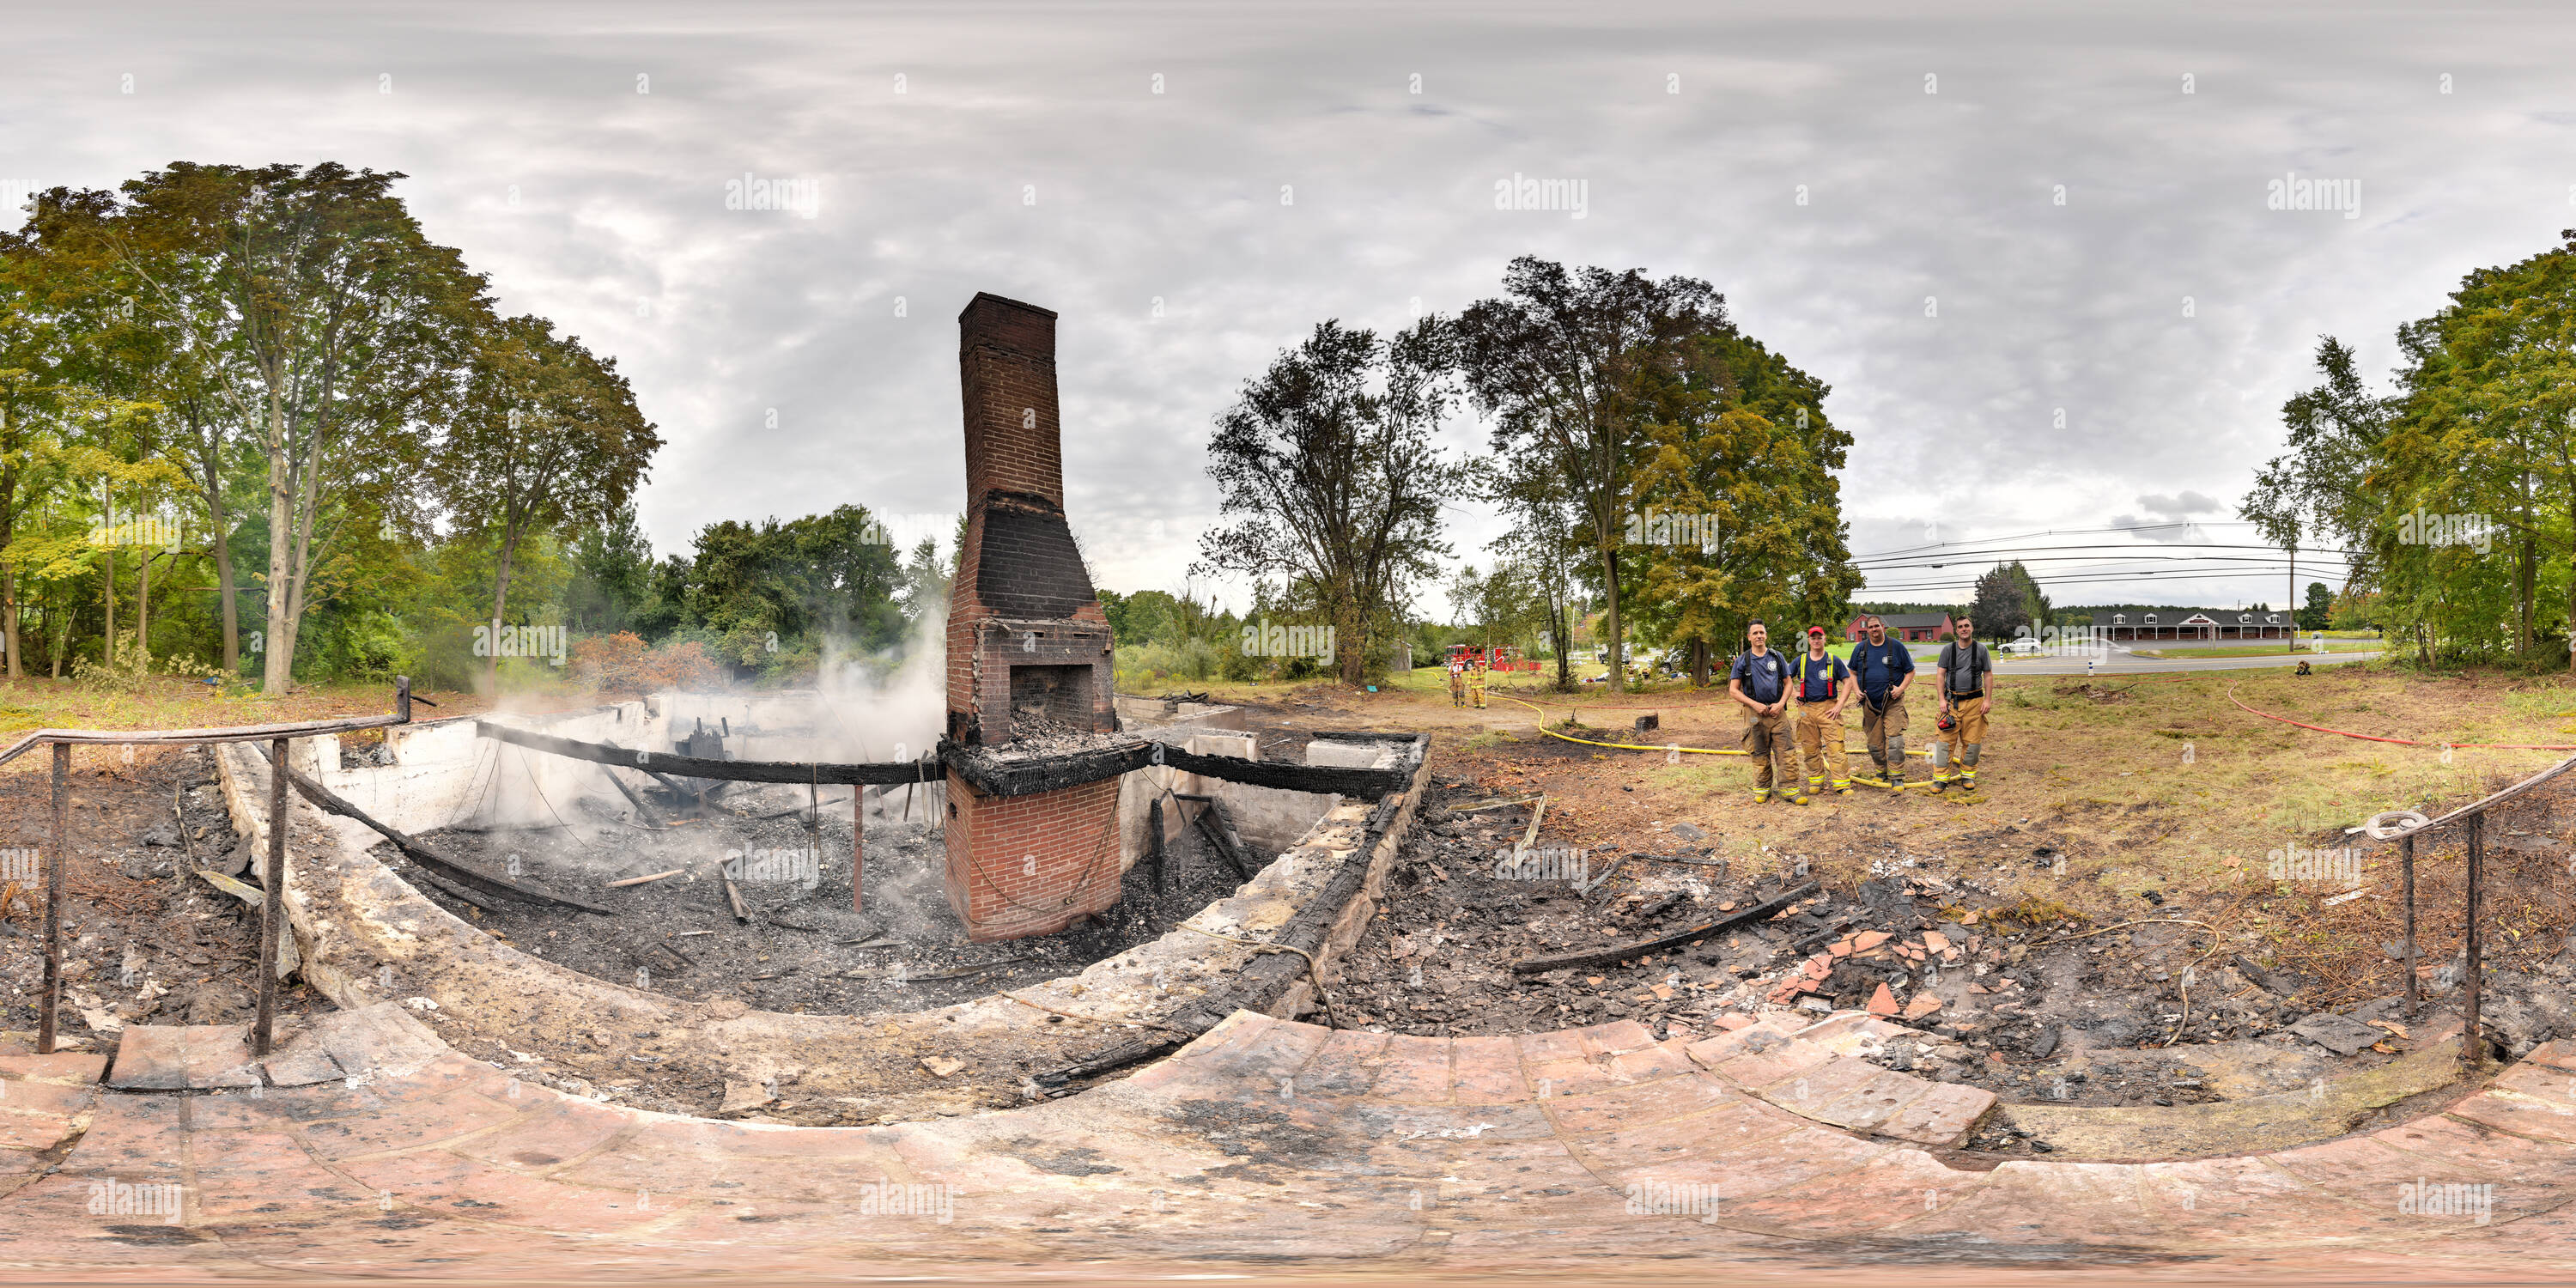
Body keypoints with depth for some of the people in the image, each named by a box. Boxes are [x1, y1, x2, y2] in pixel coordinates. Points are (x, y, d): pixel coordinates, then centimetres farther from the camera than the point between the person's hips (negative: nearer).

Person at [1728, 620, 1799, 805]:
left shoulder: (1777, 657, 10)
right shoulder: (1742, 660, 3)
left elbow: (1788, 683, 12)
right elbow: (1733, 690, 2)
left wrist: (1780, 703, -5)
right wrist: (1755, 705, -9)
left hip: (1777, 711, 1)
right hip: (1754, 713, -1)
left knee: (1785, 751, -6)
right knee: (1760, 754, 4)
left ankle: (1790, 789, -4)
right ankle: (1762, 789, 15)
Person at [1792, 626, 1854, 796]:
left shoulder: (1834, 661, 4)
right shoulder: (1800, 660, 9)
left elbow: (1848, 682, 5)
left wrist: (1840, 705, -4)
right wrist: (1795, 695, 5)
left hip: (1829, 709, -2)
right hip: (1807, 709, 2)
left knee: (1835, 747, -10)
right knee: (1810, 748, 6)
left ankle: (1842, 784, -10)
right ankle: (1815, 781, 19)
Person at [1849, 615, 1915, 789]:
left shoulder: (1896, 647, 1)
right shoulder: (1860, 649, 8)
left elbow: (1910, 671, 6)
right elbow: (1853, 672, 20)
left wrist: (1901, 688, -9)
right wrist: (1857, 690, 4)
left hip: (1893, 702, -3)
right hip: (1870, 703, 3)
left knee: (1894, 739, -12)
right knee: (1874, 743, 8)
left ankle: (1897, 777, -10)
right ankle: (1882, 772, 25)